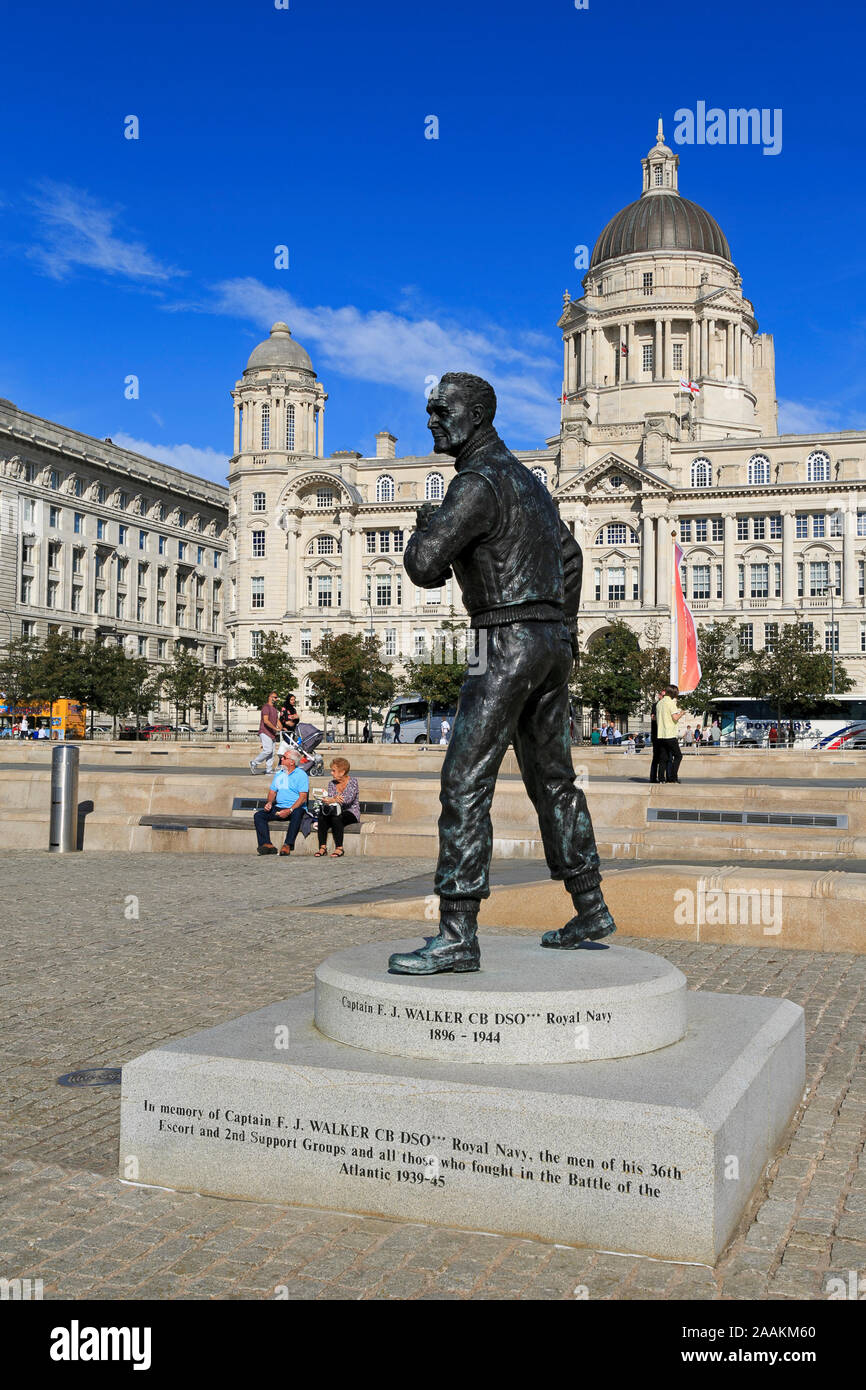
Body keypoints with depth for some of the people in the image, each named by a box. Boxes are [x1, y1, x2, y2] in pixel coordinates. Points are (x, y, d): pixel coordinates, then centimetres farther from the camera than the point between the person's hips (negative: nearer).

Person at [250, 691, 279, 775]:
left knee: (272, 752, 4)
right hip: (265, 732, -9)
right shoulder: (266, 707, -10)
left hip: (272, 733, 9)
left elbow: (277, 720, 20)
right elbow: (266, 721, -20)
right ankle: (254, 763, -4)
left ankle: (270, 769, 5)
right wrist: (275, 728, -21)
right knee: (268, 750, -18)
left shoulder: (275, 708, 20)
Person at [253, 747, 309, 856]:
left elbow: (303, 798, -11)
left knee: (297, 814, -39)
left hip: (295, 807, -6)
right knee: (258, 815, -15)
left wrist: (289, 810, -23)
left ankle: (288, 845, -39)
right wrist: (269, 802, -1)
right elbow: (272, 791, 22)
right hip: (279, 807, 6)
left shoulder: (301, 775, -2)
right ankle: (266, 844, -28)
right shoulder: (279, 773, 18)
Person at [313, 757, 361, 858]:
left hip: (351, 813, -4)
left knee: (336, 818, -35)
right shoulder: (331, 783, 10)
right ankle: (322, 847, -27)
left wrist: (332, 800, -32)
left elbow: (348, 799, -20)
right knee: (322, 816, -27)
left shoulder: (353, 781, -5)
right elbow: (329, 799, -4)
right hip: (335, 811, 4)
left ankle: (339, 848, -30)